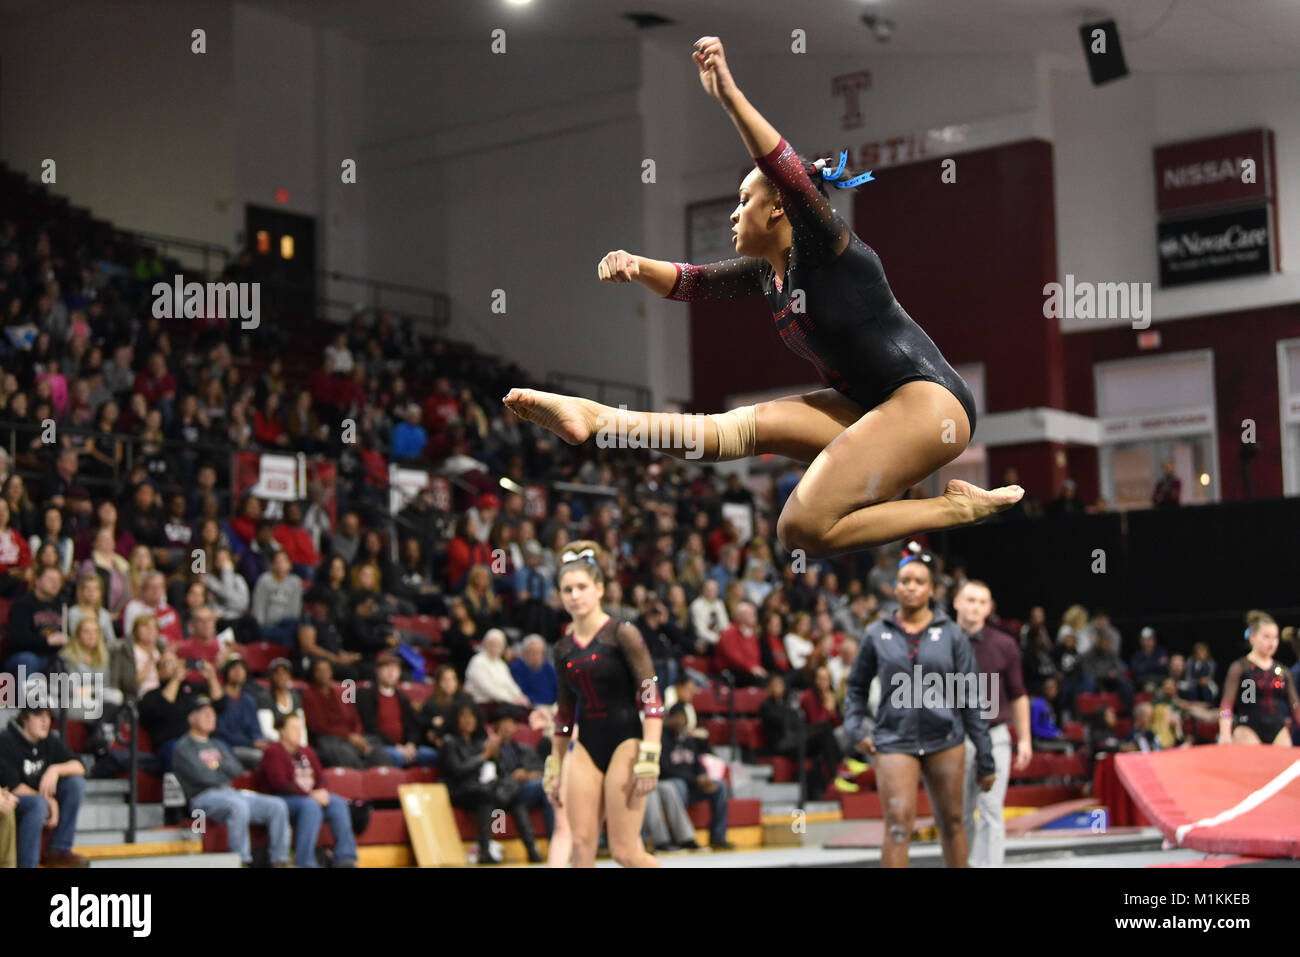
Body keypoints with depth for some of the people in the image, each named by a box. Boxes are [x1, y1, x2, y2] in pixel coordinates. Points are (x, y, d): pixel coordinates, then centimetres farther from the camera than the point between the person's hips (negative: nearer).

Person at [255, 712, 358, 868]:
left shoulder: (307, 753, 20)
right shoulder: (273, 752, -5)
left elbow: (320, 777, 15)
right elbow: (279, 783, -15)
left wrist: (321, 791, -10)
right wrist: (310, 795, -20)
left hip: (310, 797, 7)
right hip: (280, 800, -7)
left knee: (338, 802, -17)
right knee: (310, 805, -35)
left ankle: (345, 859, -21)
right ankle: (304, 862, -38)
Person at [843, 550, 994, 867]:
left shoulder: (951, 634, 4)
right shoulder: (877, 635, 5)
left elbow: (971, 699, 4)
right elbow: (857, 687, 18)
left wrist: (985, 758, 3)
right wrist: (855, 728, 1)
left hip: (945, 741, 1)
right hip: (894, 742, -1)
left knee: (951, 822, 9)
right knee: (898, 824, -12)